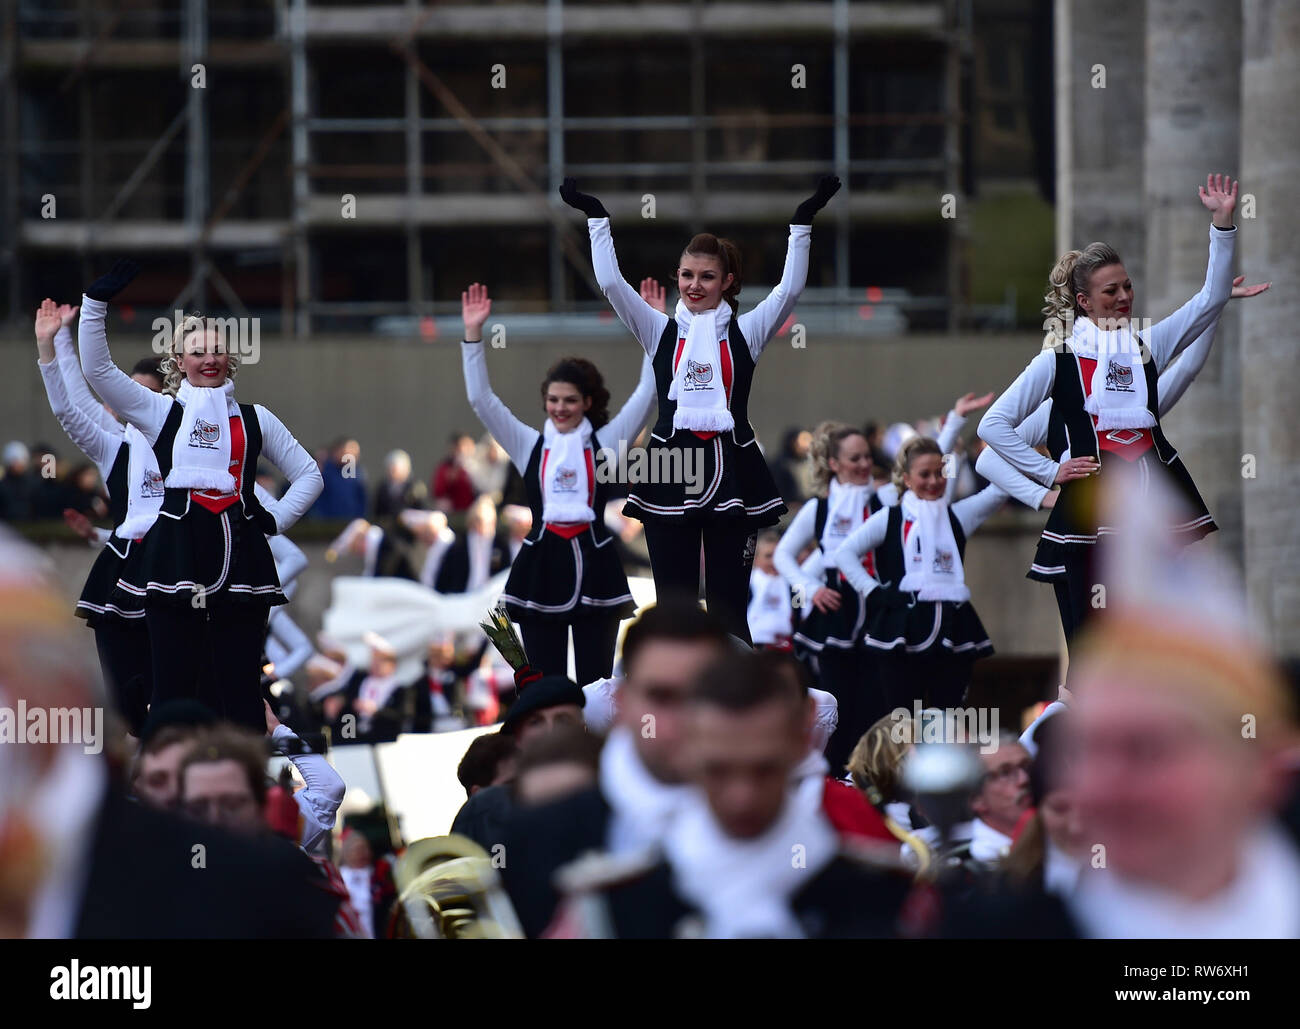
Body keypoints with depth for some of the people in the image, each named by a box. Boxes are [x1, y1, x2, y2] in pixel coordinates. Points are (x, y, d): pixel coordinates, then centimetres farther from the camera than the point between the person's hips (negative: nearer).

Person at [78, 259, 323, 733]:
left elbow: (309, 474, 24)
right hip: (177, 556, -1)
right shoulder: (161, 411, 11)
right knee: (174, 682, -4)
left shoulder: (253, 418, 17)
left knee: (239, 685, 0)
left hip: (240, 554, 1)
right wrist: (96, 303, -9)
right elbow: (97, 368, 0)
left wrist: (278, 519, 9)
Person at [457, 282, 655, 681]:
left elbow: (647, 394, -1)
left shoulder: (605, 442, 5)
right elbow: (481, 399, 3)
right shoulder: (529, 445, 7)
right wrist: (473, 334, -6)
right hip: (541, 564, 1)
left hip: (595, 562, -1)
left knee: (596, 683, 3)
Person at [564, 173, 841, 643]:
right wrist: (595, 217, -6)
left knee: (728, 605, 1)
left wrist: (803, 221, -13)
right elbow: (611, 283, 0)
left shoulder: (745, 332, 7)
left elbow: (790, 289, -6)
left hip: (731, 472, -1)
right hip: (670, 468, 1)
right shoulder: (661, 331, 9)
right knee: (672, 604, 3)